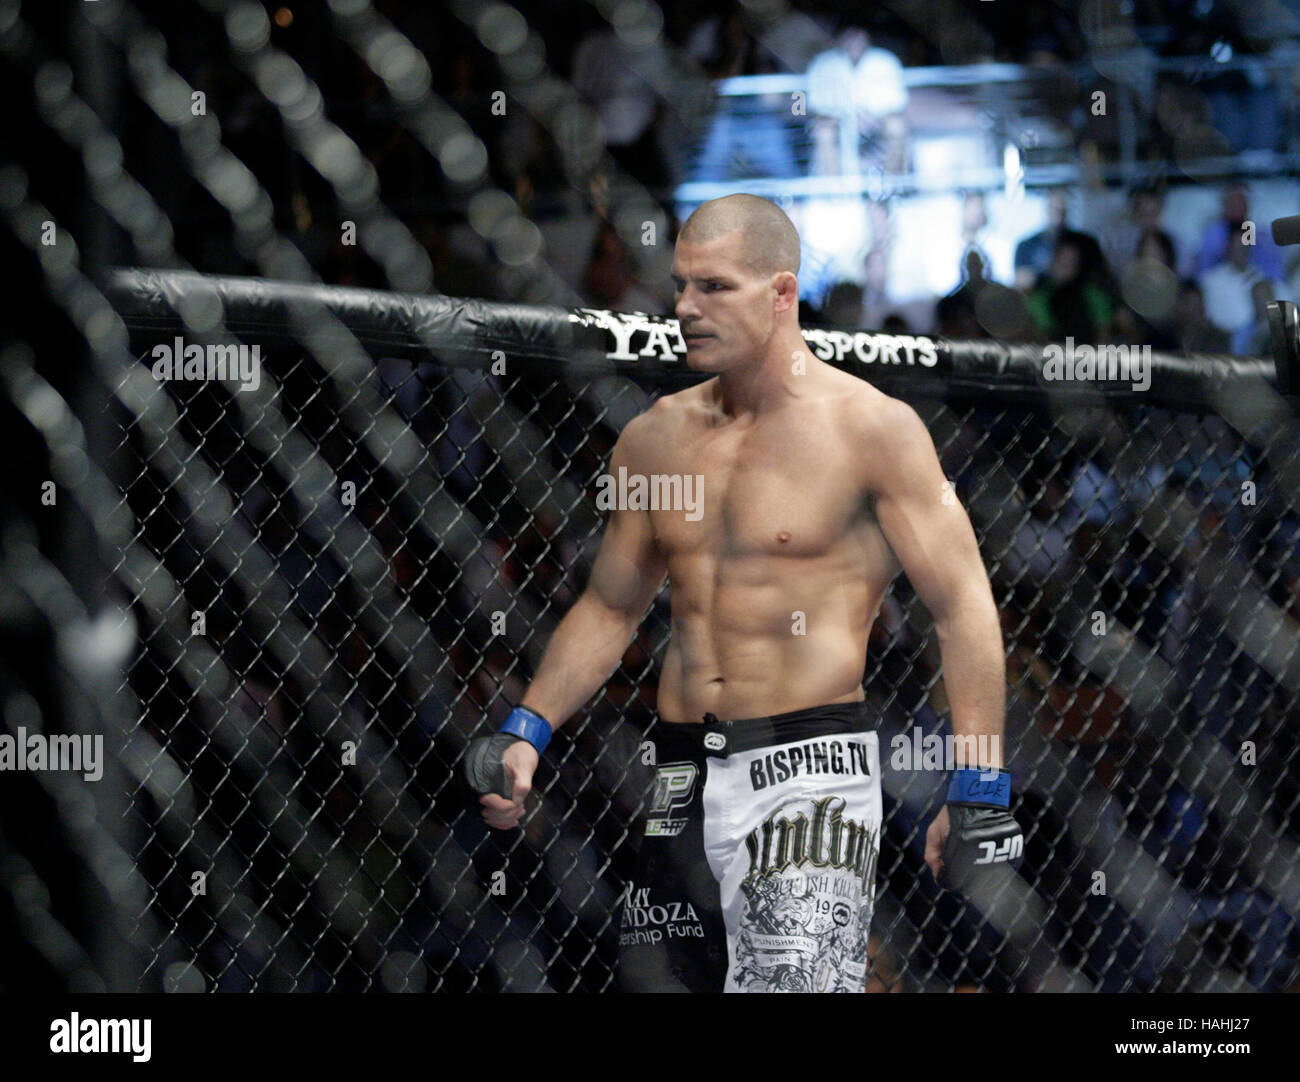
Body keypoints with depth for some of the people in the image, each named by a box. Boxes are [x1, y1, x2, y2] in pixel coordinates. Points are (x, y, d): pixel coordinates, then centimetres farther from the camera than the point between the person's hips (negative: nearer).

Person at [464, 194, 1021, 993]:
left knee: (792, 981, -19)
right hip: (684, 774, 6)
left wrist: (979, 794, -10)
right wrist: (527, 733, 10)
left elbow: (964, 606, -4)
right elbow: (610, 607, 23)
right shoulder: (656, 438, 12)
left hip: (811, 773, -6)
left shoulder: (872, 430, -4)